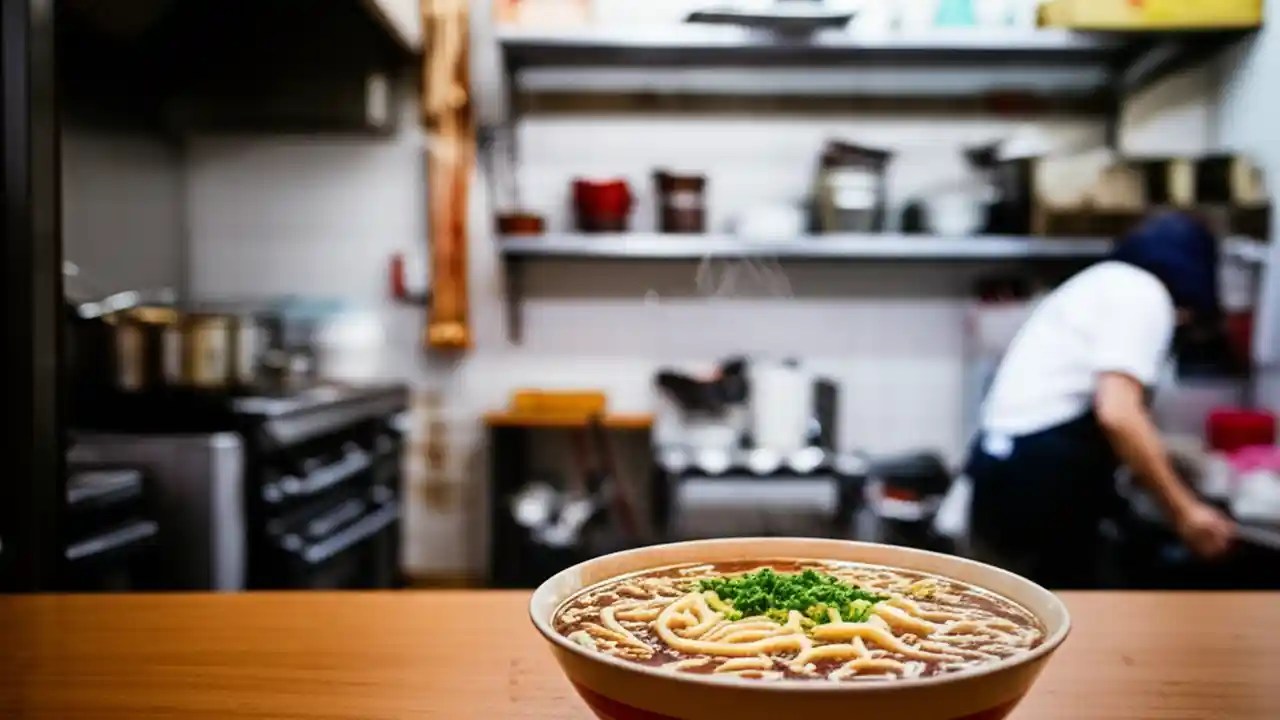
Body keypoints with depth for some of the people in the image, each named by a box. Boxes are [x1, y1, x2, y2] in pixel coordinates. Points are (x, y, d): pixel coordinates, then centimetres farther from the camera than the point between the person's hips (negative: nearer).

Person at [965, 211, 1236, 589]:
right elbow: (1117, 413, -18)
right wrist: (1184, 509, -13)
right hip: (1041, 476, -9)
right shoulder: (1145, 294, -4)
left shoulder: (1101, 281, 24)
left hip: (1007, 465, 10)